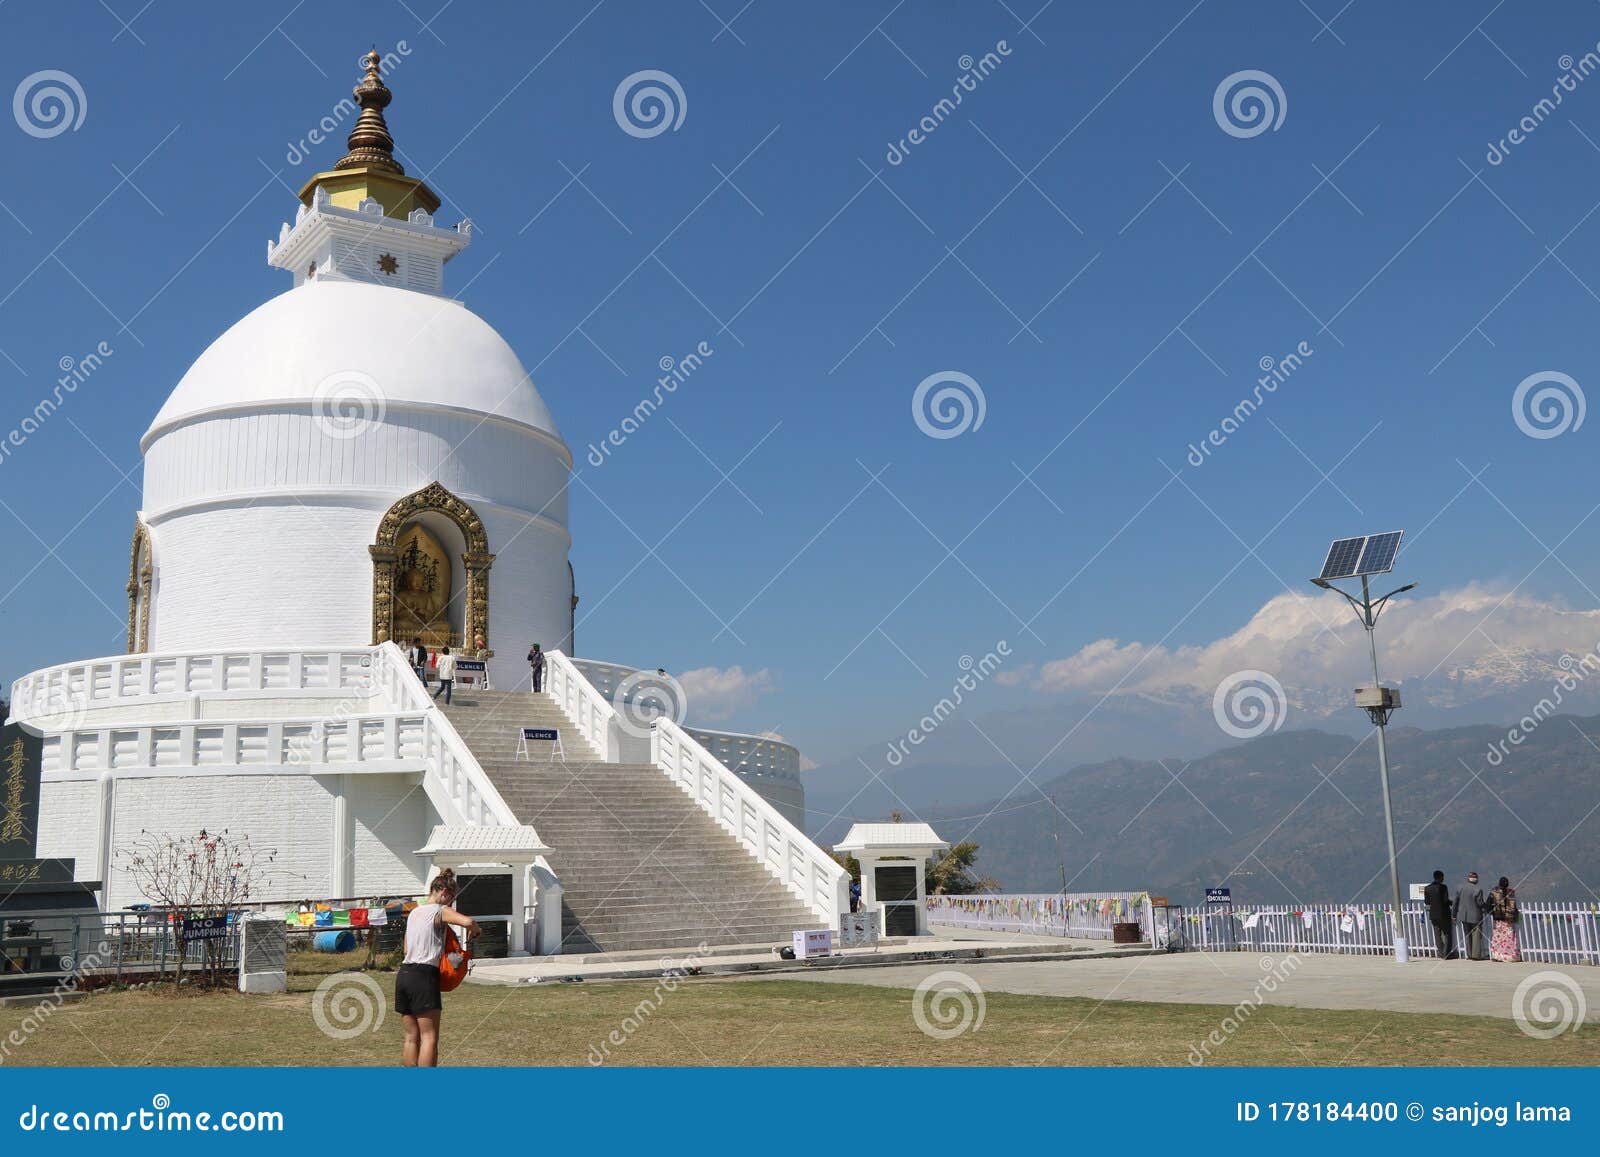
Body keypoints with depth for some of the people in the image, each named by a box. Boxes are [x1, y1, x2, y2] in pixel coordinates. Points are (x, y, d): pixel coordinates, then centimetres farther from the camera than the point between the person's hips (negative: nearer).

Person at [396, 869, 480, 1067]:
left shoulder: (414, 912, 19)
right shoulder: (440, 911, -6)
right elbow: (467, 921, -24)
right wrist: (476, 930, -3)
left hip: (404, 974, 8)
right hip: (424, 976, -8)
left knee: (412, 1037, 11)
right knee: (430, 1037, -6)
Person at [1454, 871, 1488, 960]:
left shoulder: (1461, 889, 2)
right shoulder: (1478, 890, -14)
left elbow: (1456, 902, 5)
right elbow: (1480, 903, -14)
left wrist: (1454, 914, 14)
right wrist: (1488, 906, 6)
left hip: (1464, 917, 5)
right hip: (1475, 916, -5)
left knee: (1467, 936, 13)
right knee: (1476, 935, 4)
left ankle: (1470, 954, 16)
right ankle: (1476, 955, 3)